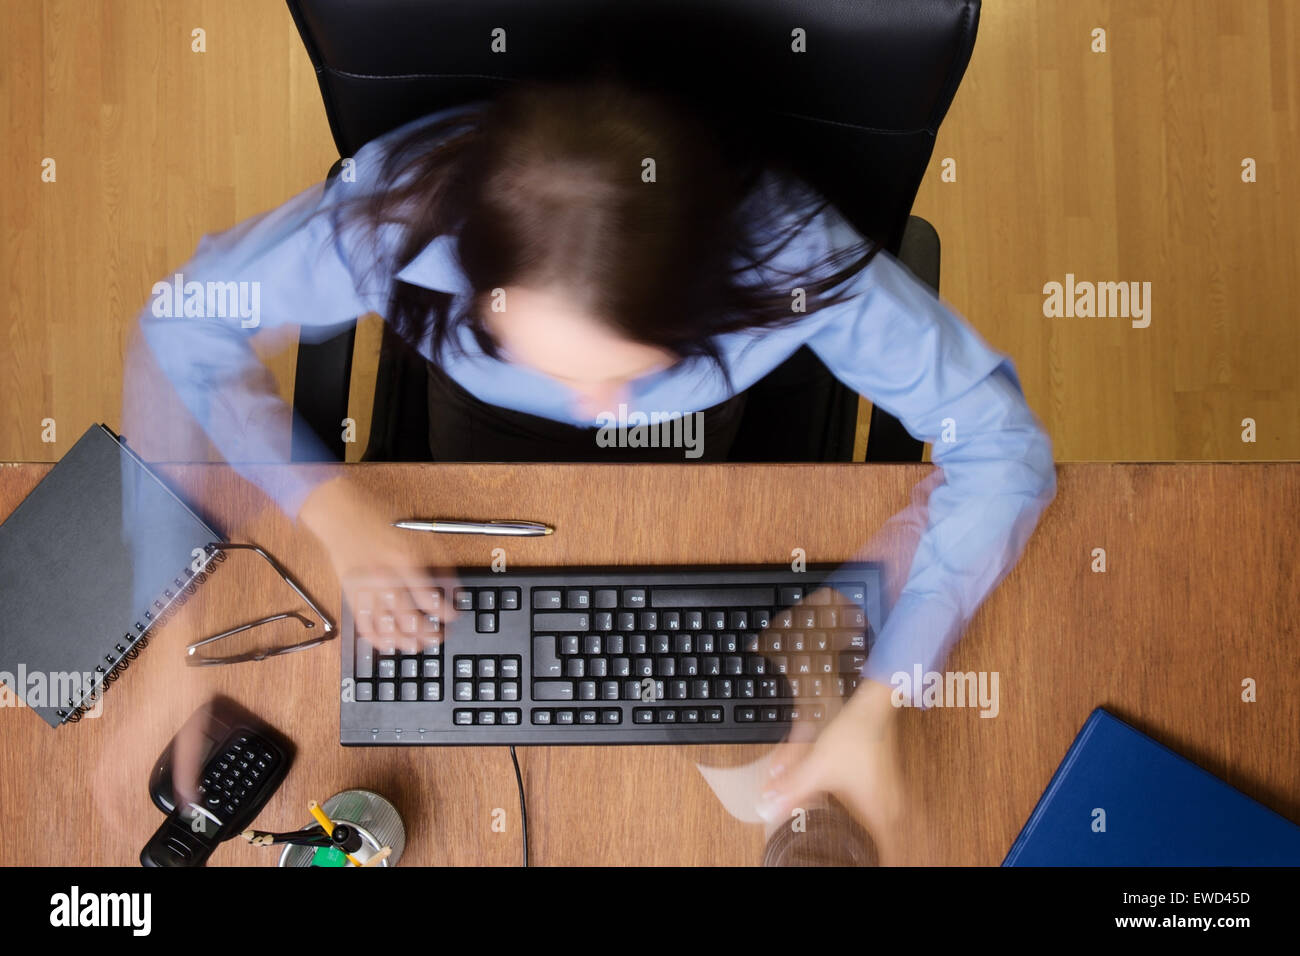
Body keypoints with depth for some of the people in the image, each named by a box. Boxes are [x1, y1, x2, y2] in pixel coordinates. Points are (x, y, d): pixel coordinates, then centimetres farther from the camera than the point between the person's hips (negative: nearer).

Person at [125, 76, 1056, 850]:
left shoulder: (787, 252, -44)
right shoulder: (403, 211, -42)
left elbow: (1002, 444, -34)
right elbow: (187, 316, -25)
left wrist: (879, 702, -42)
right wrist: (328, 503, -39)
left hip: (687, 428, 0)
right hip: (487, 414, 1)